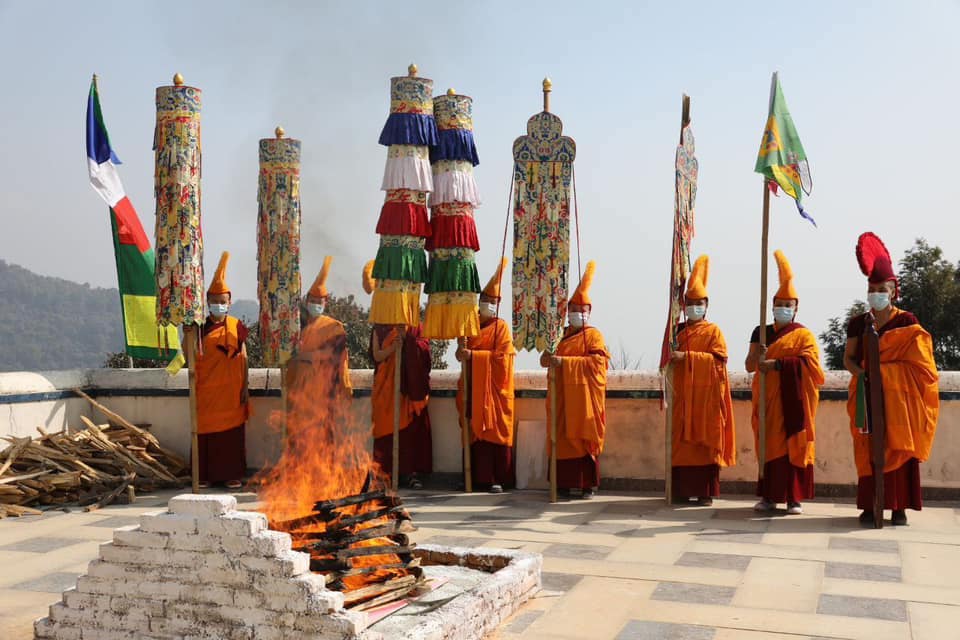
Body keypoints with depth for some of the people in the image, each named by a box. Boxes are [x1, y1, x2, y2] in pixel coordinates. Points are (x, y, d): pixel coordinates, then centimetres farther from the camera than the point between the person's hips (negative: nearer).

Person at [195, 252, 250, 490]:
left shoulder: (236, 327, 4)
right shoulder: (200, 328, 5)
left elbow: (243, 358, 5)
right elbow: (193, 359, 9)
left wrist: (245, 387, 1)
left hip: (231, 390, -1)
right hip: (206, 390, 1)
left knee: (232, 432, 2)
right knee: (205, 431, 2)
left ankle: (232, 475, 10)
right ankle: (205, 475, 11)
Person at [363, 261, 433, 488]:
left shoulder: (415, 327, 10)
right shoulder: (380, 328, 10)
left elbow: (424, 350, -3)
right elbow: (376, 355, 1)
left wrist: (407, 338, -16)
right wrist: (393, 348, -16)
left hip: (411, 386, 0)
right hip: (386, 386, 0)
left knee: (412, 426, -4)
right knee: (387, 426, -3)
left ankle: (412, 471, -1)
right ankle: (384, 473, 2)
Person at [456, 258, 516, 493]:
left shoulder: (501, 326, 1)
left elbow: (502, 357, -11)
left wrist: (473, 355, -16)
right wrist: (463, 354, -1)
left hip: (494, 388, -5)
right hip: (474, 387, 5)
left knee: (495, 430, -6)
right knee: (476, 431, 2)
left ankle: (498, 479, -5)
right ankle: (478, 477, 5)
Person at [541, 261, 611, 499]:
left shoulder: (593, 335, 0)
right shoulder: (561, 334, 17)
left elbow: (598, 360, -15)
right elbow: (546, 359, 17)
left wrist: (564, 361, -20)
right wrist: (549, 357, -9)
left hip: (583, 396, -5)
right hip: (561, 395, 5)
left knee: (584, 437, -4)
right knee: (562, 438, 3)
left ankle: (588, 484, 3)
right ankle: (564, 482, 10)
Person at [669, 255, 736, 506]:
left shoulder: (713, 331, 3)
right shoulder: (678, 331, 15)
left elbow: (718, 358, -10)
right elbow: (669, 360, 17)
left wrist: (686, 357, -18)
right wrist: (671, 358, -6)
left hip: (706, 395, -4)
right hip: (682, 395, 4)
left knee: (706, 442, -3)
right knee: (682, 442, 2)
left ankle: (706, 491, 2)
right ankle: (682, 490, 8)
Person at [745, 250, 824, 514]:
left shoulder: (803, 334, 3)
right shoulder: (761, 332, 13)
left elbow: (809, 361, -15)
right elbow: (750, 366, 8)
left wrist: (776, 364, -20)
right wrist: (756, 356, -14)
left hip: (793, 399, -3)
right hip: (767, 397, 3)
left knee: (793, 443, -4)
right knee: (769, 443, 2)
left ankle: (795, 498, 0)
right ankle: (769, 496, 7)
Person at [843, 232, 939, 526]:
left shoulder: (907, 321, 1)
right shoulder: (857, 323, 9)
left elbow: (917, 359, -5)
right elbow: (848, 358, 7)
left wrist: (882, 369, -16)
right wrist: (863, 373, -13)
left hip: (898, 395, -2)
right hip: (867, 394, 2)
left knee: (898, 448, -3)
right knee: (868, 450, 0)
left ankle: (899, 507, 1)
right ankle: (869, 505, 3)